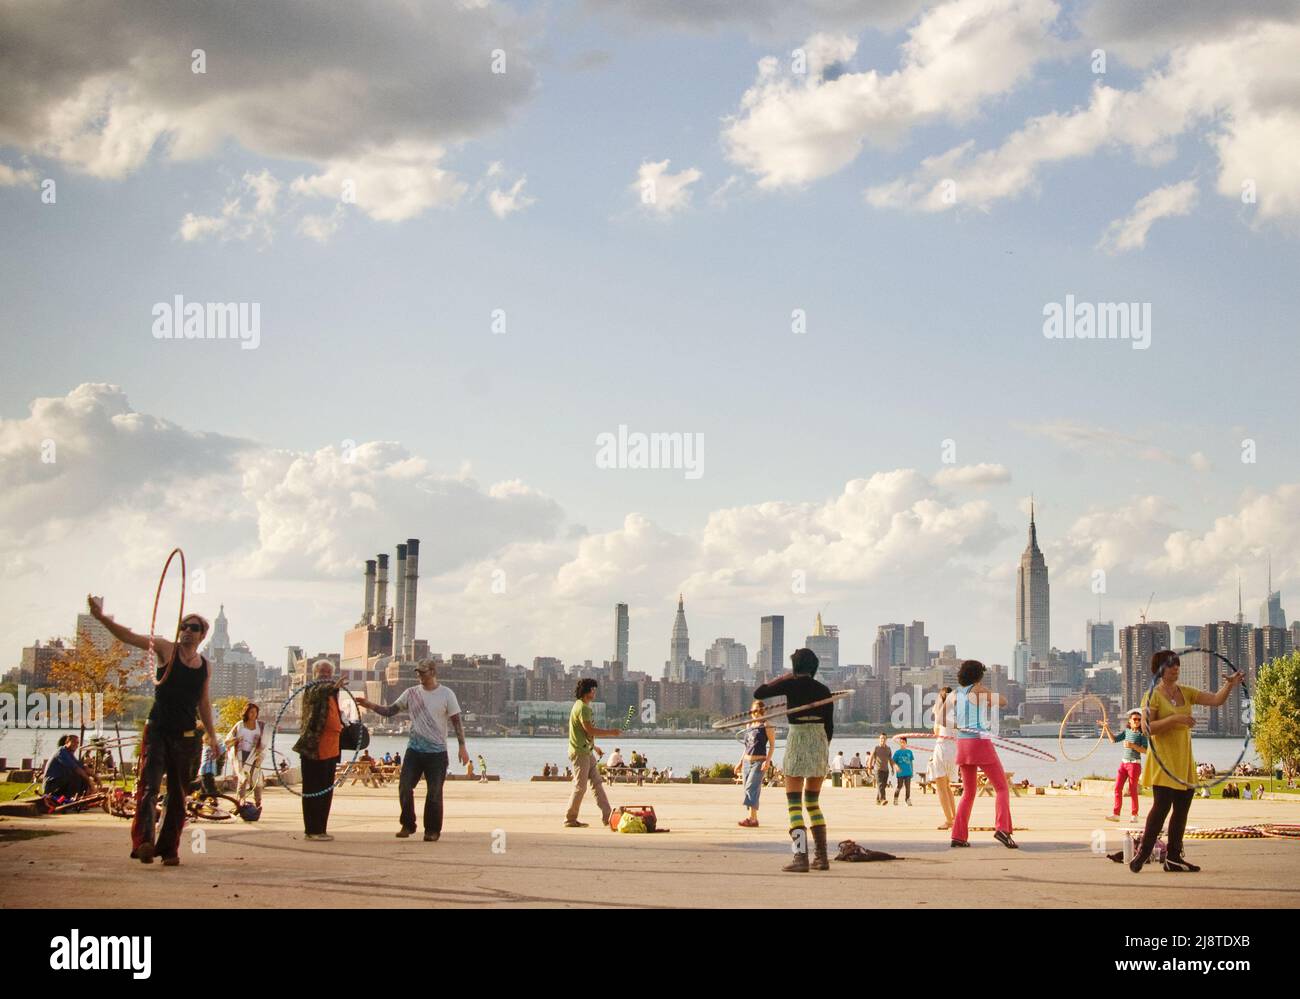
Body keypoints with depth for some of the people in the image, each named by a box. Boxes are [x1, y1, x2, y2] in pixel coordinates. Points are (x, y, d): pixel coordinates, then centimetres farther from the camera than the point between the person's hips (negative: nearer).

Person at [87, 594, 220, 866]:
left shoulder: (204, 665, 11)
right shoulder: (166, 649, -2)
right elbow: (129, 637, -12)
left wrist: (212, 734, 22)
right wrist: (102, 618, -25)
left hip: (185, 736, 4)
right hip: (157, 730, -4)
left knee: (178, 795, 6)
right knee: (149, 785, -19)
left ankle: (169, 848, 12)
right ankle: (144, 841, -29)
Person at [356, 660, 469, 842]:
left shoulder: (446, 694, -3)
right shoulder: (411, 693, 6)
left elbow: (456, 721, -3)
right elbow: (389, 711, 6)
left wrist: (462, 747, -9)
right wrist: (370, 705, -9)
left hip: (437, 752, -3)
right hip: (414, 749, 3)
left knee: (434, 793, -1)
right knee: (404, 788, -2)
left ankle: (432, 830, 12)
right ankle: (408, 825, 14)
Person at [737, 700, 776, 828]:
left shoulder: (766, 725, -4)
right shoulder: (749, 725, 17)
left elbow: (772, 744, -7)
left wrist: (768, 760, -19)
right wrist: (740, 762, 22)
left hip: (759, 761, -7)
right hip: (747, 761, 7)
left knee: (751, 788, -18)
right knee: (748, 789, 5)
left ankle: (752, 818, -23)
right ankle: (753, 818, 8)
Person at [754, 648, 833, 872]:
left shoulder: (791, 683, -4)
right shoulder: (824, 690, 9)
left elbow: (758, 693, 2)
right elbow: (829, 726, 10)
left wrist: (780, 678, 15)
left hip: (797, 741, -5)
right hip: (821, 743, 5)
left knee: (794, 805, -3)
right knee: (813, 803, 16)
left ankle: (801, 858, -13)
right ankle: (822, 857, 11)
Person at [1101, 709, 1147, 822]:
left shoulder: (1142, 734, -5)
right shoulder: (1127, 731, 11)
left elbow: (1145, 750, -11)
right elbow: (1114, 739, 13)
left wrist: (1133, 745, -22)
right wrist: (1107, 728, 5)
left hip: (1135, 764, -5)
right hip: (1124, 763, 5)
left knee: (1132, 790, -1)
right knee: (1117, 788, -1)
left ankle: (1135, 815, 9)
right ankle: (1116, 815, 1)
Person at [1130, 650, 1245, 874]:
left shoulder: (1185, 692, 11)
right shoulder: (1153, 695, -7)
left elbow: (1216, 700, 3)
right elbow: (1146, 728, -17)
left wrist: (1230, 684, -13)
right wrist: (1174, 719, -24)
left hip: (1184, 760, 7)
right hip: (1164, 759, -7)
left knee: (1182, 808, 7)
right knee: (1162, 806, -14)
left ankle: (1173, 858, 13)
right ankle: (1142, 853, -6)